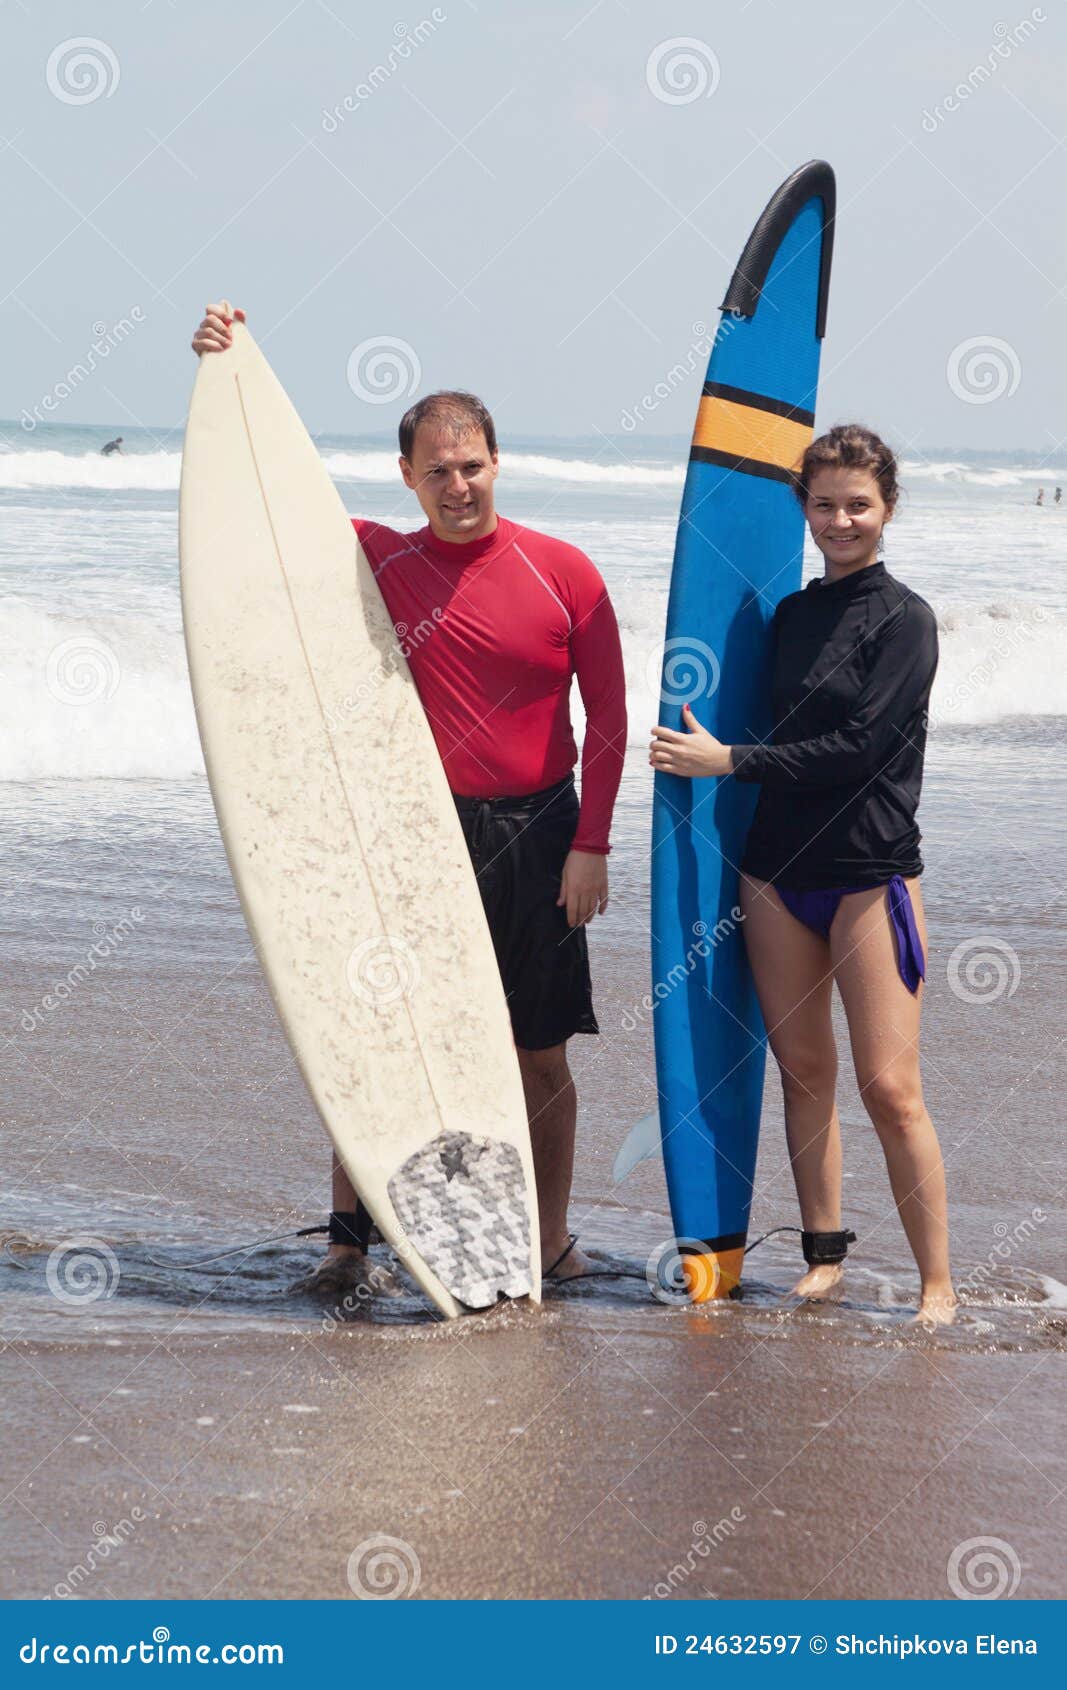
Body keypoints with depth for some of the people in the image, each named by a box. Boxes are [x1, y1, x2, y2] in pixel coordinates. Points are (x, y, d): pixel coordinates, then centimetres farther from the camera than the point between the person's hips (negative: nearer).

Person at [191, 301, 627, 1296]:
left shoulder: (562, 573, -1)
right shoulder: (379, 563, 3)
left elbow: (608, 717, 1)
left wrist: (590, 845, -5)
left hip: (534, 838, -1)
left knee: (540, 1055, 6)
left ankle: (550, 1241, 18)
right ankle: (347, 1234, 4)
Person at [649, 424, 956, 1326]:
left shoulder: (903, 619, -6)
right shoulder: (790, 615, 12)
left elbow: (859, 746, -14)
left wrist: (728, 761, -12)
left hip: (871, 871, -6)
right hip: (778, 872, 6)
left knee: (890, 1088, -9)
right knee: (804, 1072, 9)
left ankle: (939, 1284, -3)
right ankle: (824, 1256, 19)